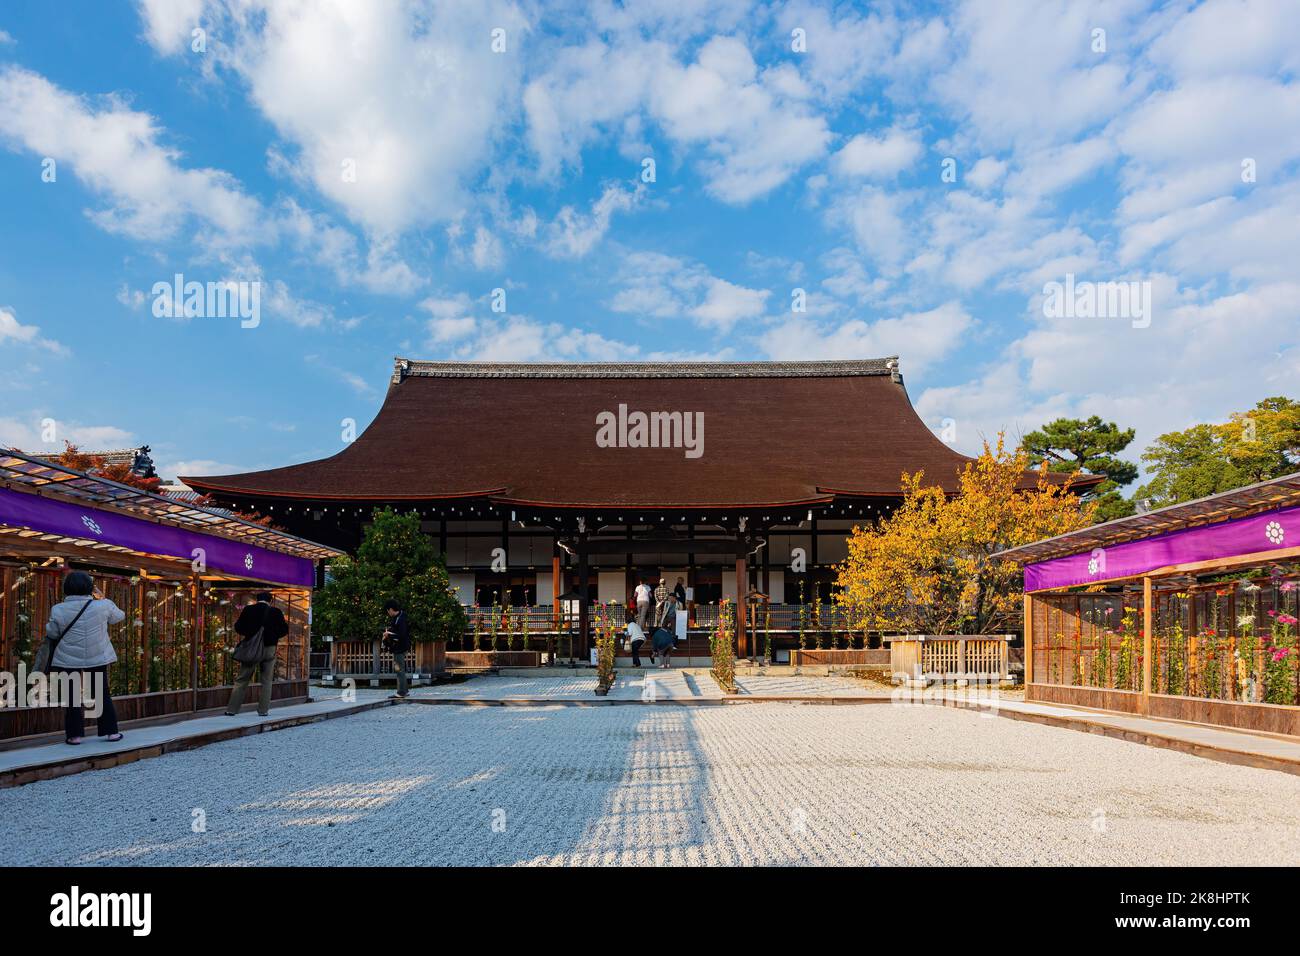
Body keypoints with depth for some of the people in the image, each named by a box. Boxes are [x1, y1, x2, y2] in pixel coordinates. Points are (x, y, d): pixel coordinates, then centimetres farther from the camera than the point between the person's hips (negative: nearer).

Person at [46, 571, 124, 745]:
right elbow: (119, 616, 9)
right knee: (102, 694, 11)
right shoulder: (102, 606, -9)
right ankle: (111, 731, 12)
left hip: (68, 659, -1)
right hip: (97, 658, 1)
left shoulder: (59, 610, -11)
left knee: (72, 697, 10)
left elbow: (52, 633, 0)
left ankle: (74, 734, 10)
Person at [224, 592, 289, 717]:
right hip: (269, 649, 0)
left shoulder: (248, 609, -2)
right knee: (266, 681, 8)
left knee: (242, 680, 7)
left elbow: (238, 627, 0)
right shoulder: (275, 612, -3)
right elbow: (284, 629, -2)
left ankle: (231, 709, 7)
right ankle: (263, 710, 6)